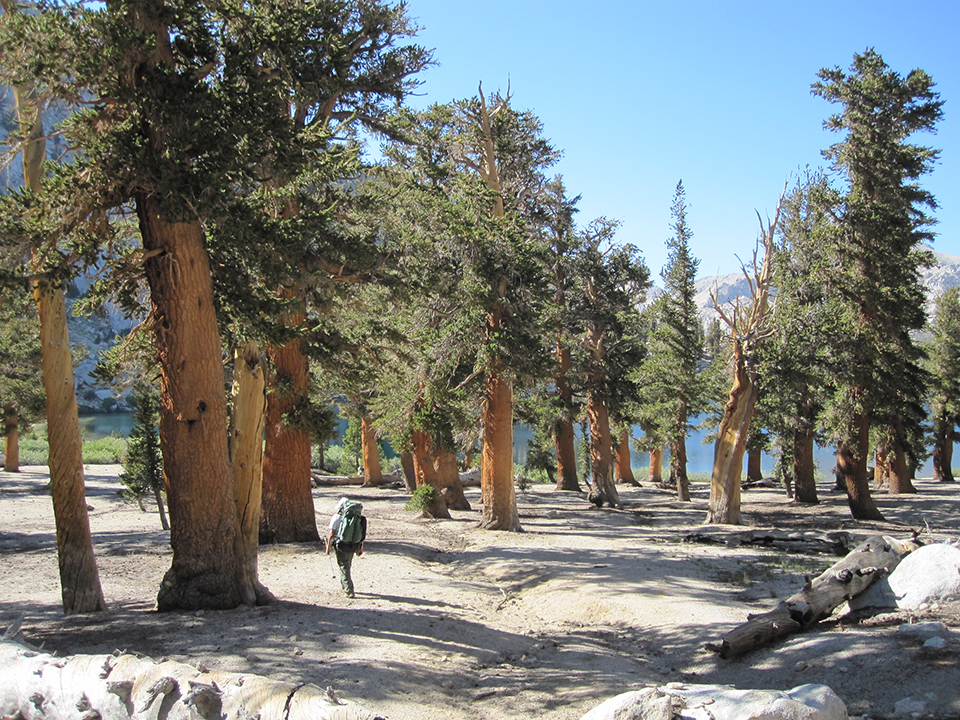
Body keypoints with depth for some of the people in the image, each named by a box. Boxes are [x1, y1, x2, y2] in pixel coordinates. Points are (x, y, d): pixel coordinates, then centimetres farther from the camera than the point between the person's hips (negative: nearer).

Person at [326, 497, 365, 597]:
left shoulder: (336, 517, -9)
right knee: (347, 566, 23)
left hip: (341, 546, -5)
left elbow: (331, 534, -12)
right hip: (353, 546, 5)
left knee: (344, 568, 2)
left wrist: (328, 547, -3)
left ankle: (349, 591, -3)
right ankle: (343, 585, 39)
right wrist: (361, 547, 14)